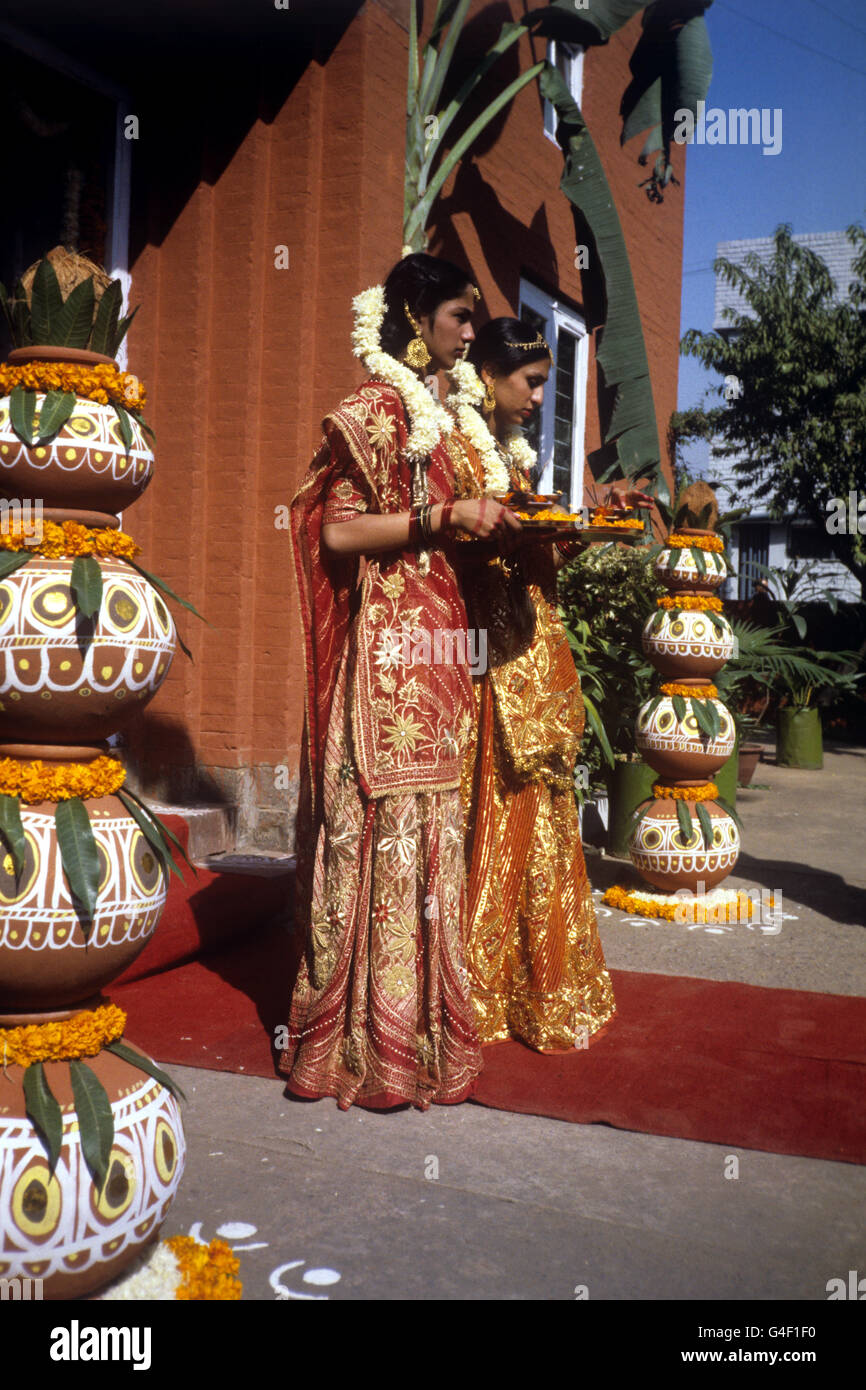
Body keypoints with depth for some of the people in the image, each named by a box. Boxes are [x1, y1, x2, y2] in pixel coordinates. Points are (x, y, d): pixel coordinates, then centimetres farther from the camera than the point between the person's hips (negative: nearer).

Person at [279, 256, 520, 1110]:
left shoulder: (426, 410, 19)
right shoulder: (378, 408, -8)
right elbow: (340, 532, -16)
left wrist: (487, 528, 13)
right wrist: (445, 518, -17)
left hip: (432, 639, 9)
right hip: (391, 641, -9)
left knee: (424, 829, 9)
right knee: (390, 825, -5)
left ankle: (414, 1017, 18)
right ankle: (379, 1040, 5)